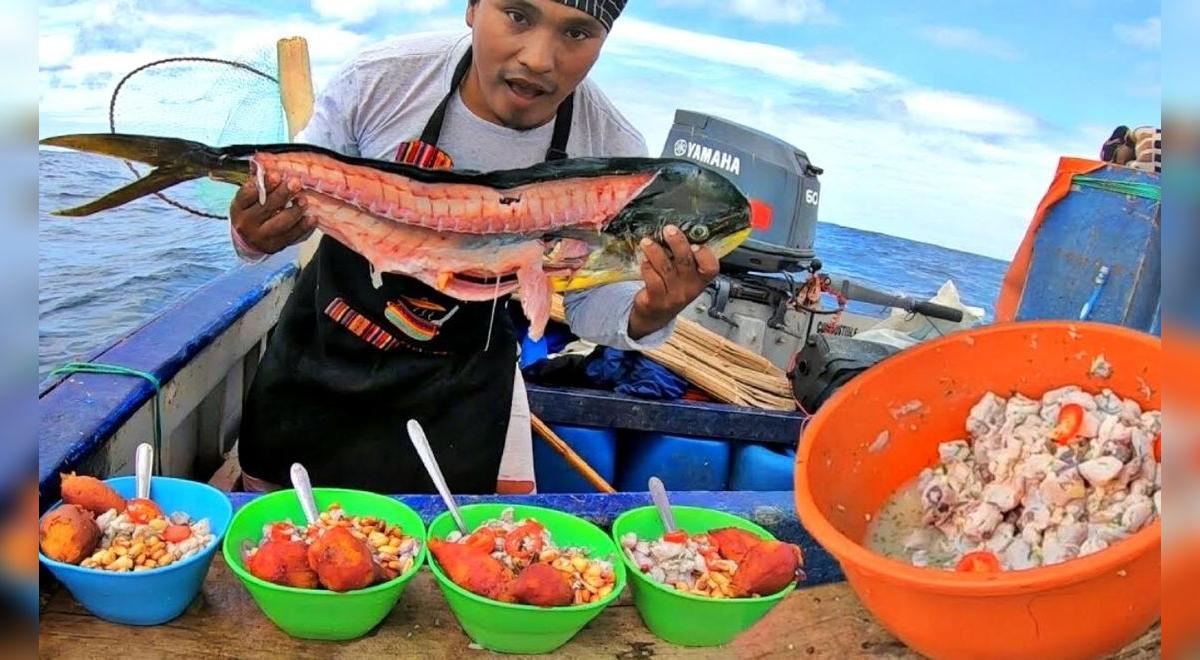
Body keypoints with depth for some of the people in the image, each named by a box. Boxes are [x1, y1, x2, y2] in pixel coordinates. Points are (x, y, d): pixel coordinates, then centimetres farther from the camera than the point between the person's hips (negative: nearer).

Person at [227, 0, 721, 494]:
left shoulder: (614, 155, -21)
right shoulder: (380, 78, -22)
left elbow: (588, 302, -9)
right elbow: (299, 190, -7)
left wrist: (643, 320, -32)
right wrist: (256, 234, -30)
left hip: (464, 379, 0)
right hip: (323, 348, 1)